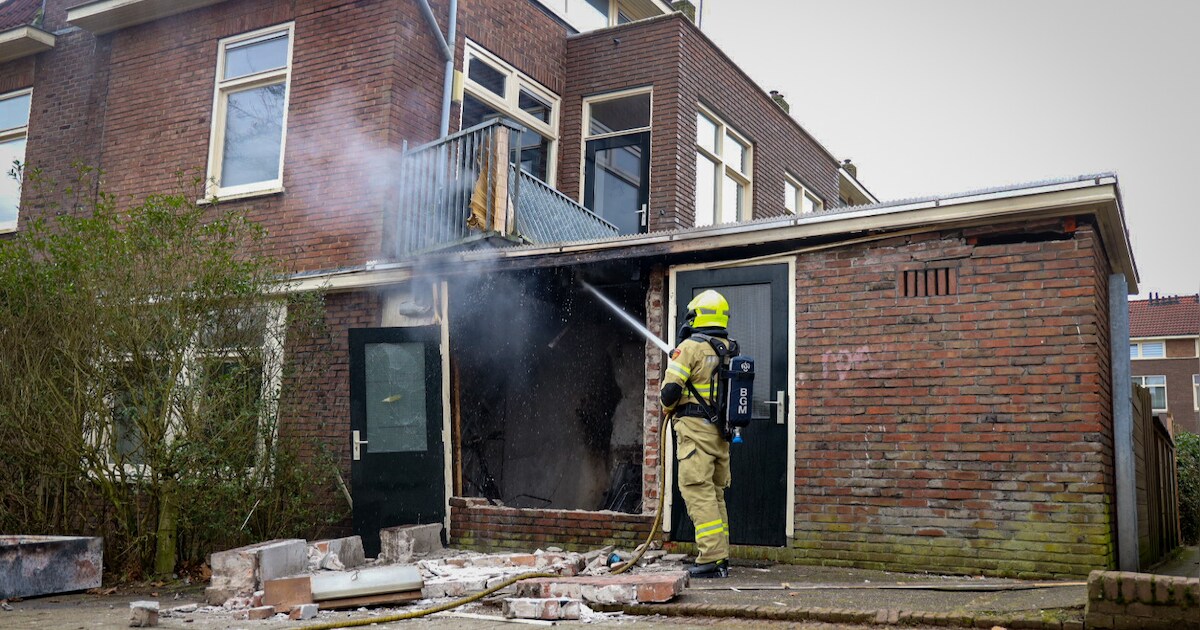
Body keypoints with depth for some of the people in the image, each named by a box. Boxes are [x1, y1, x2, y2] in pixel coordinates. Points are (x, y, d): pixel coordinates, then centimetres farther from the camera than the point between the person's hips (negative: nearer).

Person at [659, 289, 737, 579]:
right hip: (721, 432, 7)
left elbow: (670, 391, -14)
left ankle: (712, 558, -11)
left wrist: (668, 407, 6)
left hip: (695, 428, -7)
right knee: (715, 494, 14)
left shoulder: (690, 347, -10)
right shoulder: (731, 350, 11)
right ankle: (722, 557, 17)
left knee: (699, 492, -7)